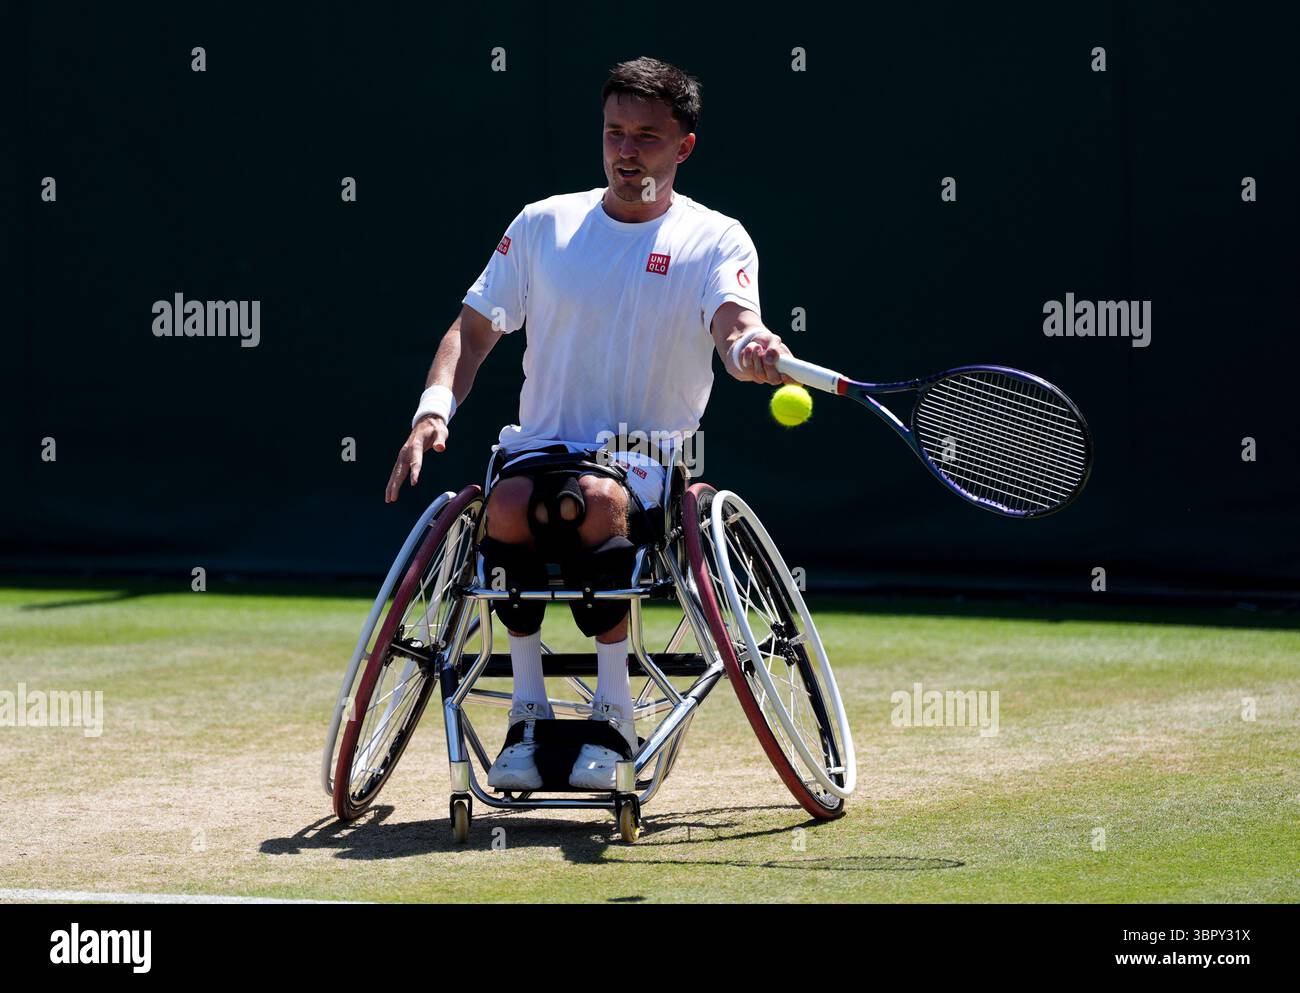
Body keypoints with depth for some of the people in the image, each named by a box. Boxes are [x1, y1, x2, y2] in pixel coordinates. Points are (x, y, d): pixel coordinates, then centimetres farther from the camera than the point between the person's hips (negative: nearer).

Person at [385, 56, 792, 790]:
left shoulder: (716, 241, 4)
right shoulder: (543, 225, 13)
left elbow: (735, 326, -16)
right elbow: (475, 329, 14)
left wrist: (755, 352, -42)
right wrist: (434, 410, -5)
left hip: (649, 459, -2)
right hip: (542, 444, 2)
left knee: (597, 499, -38)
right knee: (509, 504, -34)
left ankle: (614, 715, -23)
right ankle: (528, 711, -19)